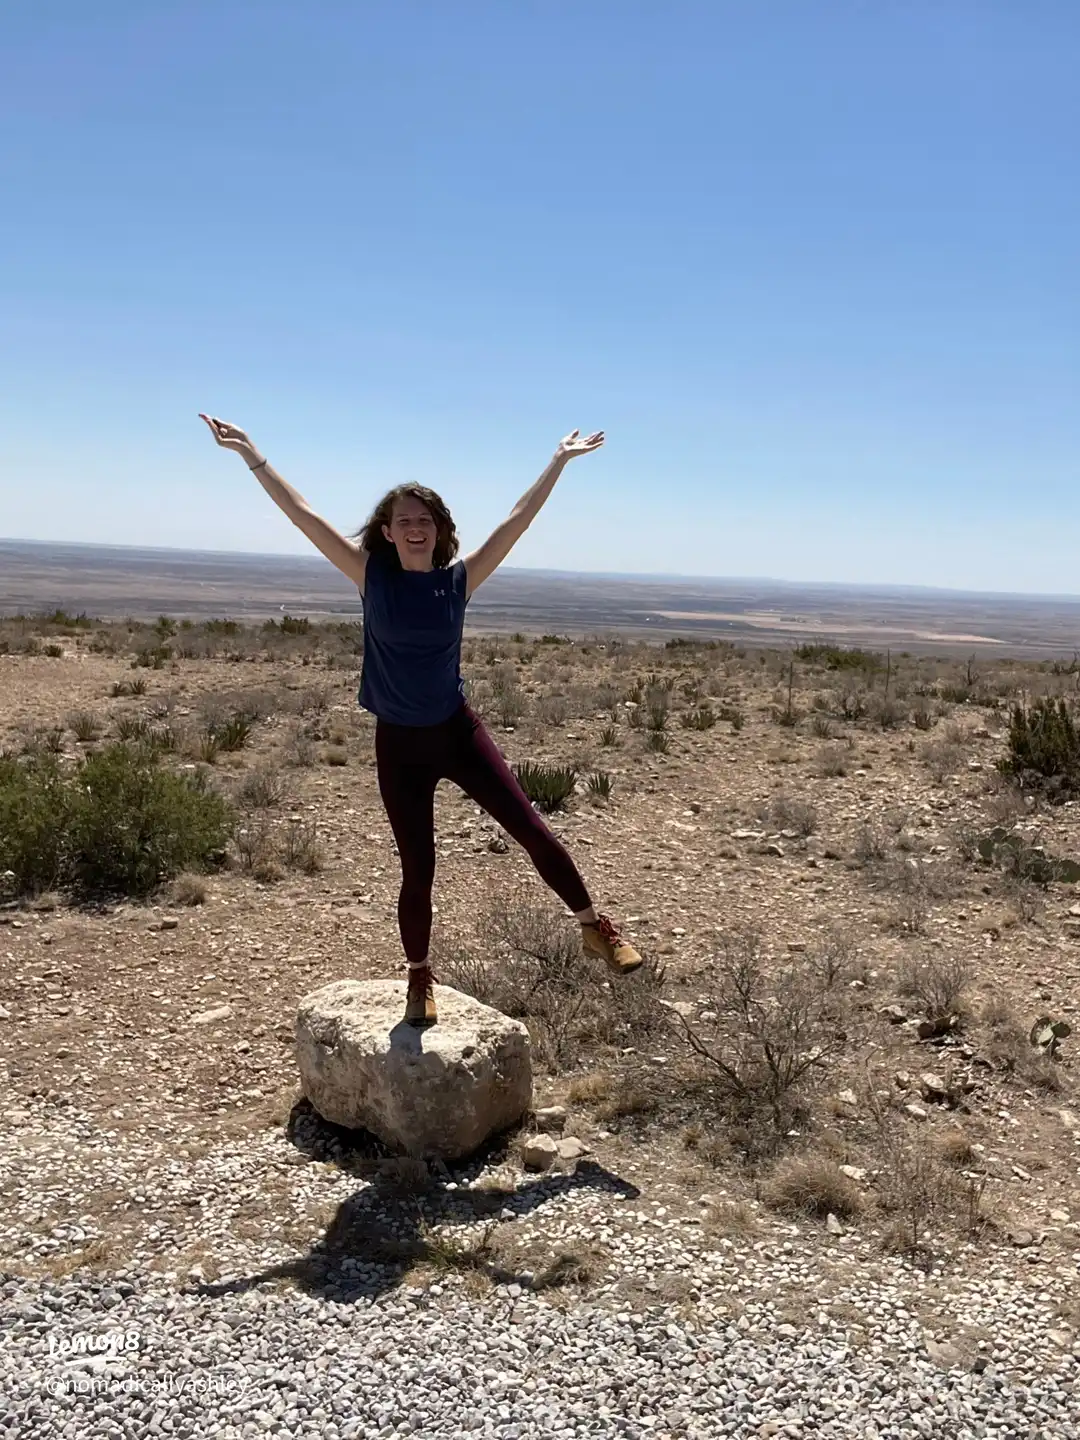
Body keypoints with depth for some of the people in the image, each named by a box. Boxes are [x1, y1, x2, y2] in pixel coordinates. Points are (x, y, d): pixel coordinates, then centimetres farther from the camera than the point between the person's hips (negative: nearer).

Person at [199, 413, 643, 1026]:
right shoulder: (372, 576, -6)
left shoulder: (459, 579, -3)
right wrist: (252, 455, -11)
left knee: (530, 827, -3)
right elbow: (303, 513, -9)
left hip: (458, 731, 1)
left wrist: (559, 462, 1)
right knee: (418, 870, 6)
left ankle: (595, 925, 14)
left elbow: (518, 520, -1)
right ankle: (420, 976, 28)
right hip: (399, 743, -1)